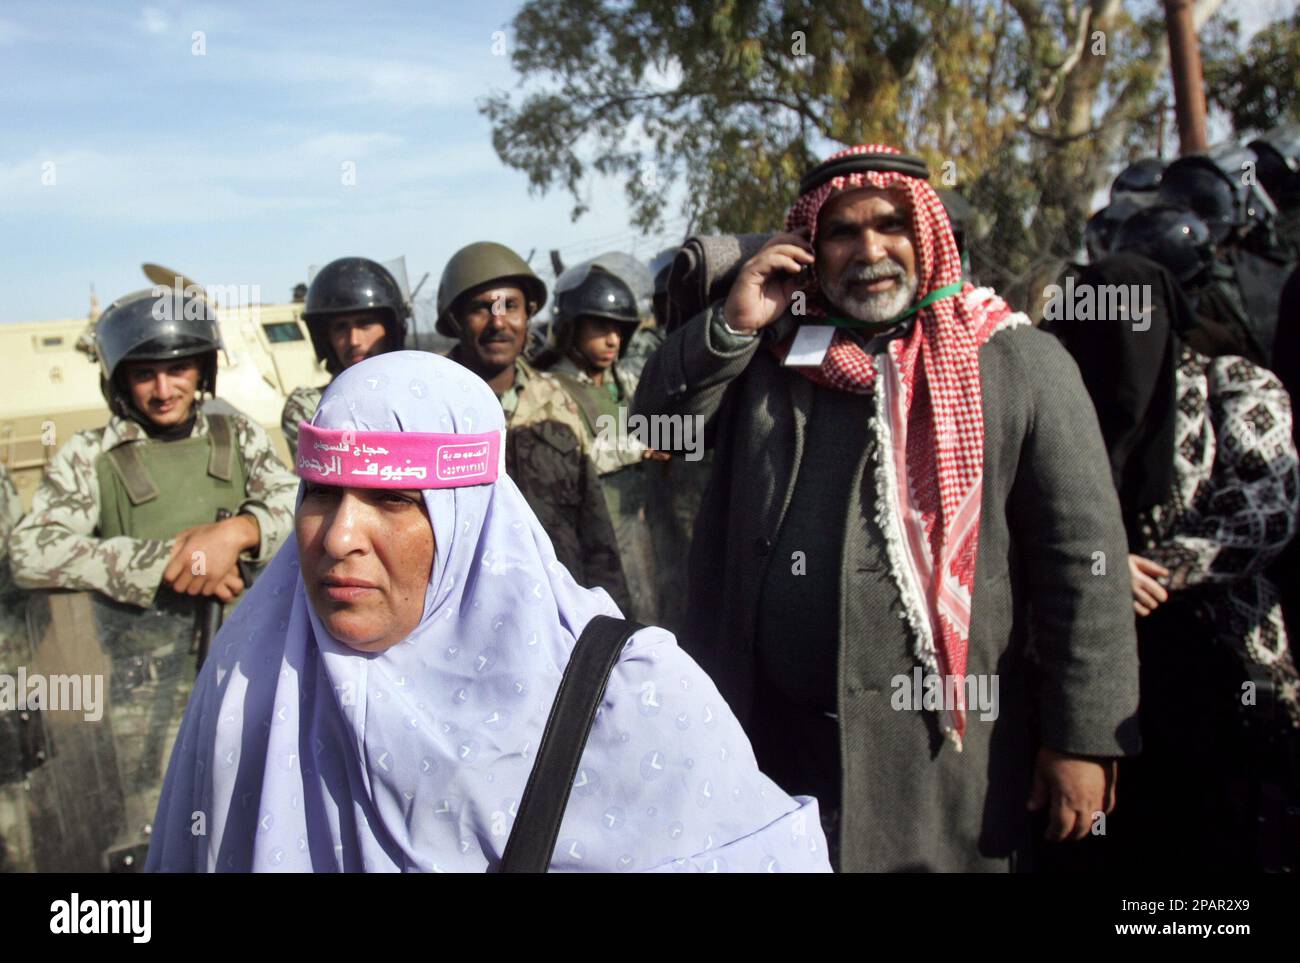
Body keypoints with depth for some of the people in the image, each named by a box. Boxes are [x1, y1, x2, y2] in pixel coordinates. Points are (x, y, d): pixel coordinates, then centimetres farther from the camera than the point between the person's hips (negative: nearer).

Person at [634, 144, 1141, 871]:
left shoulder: (1021, 362, -5)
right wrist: (732, 324, -5)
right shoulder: (771, 354, 8)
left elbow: (1083, 560, -8)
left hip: (941, 747, -3)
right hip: (773, 732, 4)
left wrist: (1083, 736, -11)